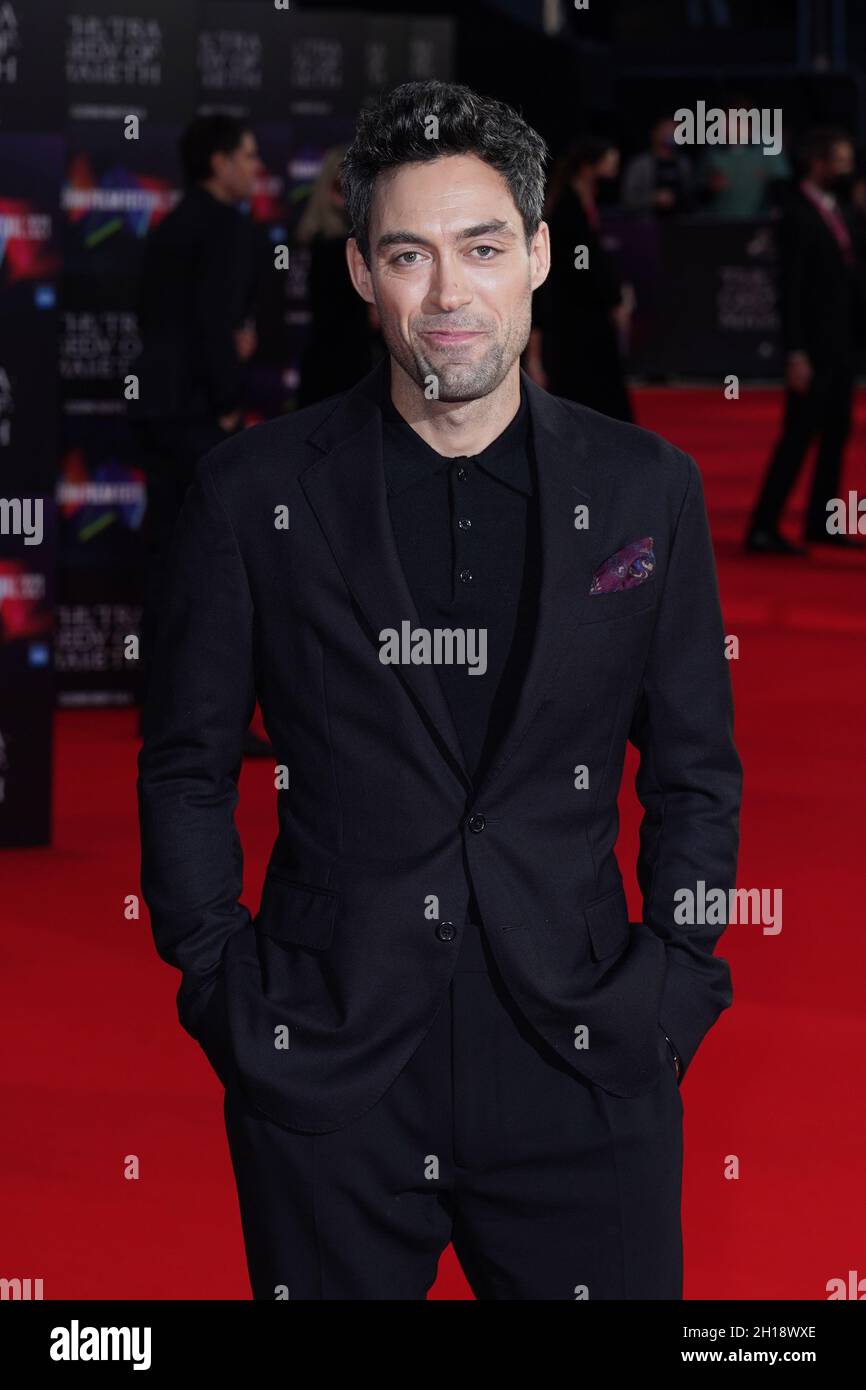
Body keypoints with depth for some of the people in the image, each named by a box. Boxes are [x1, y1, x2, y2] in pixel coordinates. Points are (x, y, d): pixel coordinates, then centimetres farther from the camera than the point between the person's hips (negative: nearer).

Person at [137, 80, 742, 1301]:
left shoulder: (647, 488, 4)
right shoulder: (254, 490, 1)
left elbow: (698, 772, 9)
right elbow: (185, 766, 7)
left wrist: (673, 980, 0)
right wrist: (218, 978, -1)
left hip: (580, 1063, 1)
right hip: (322, 1071, 0)